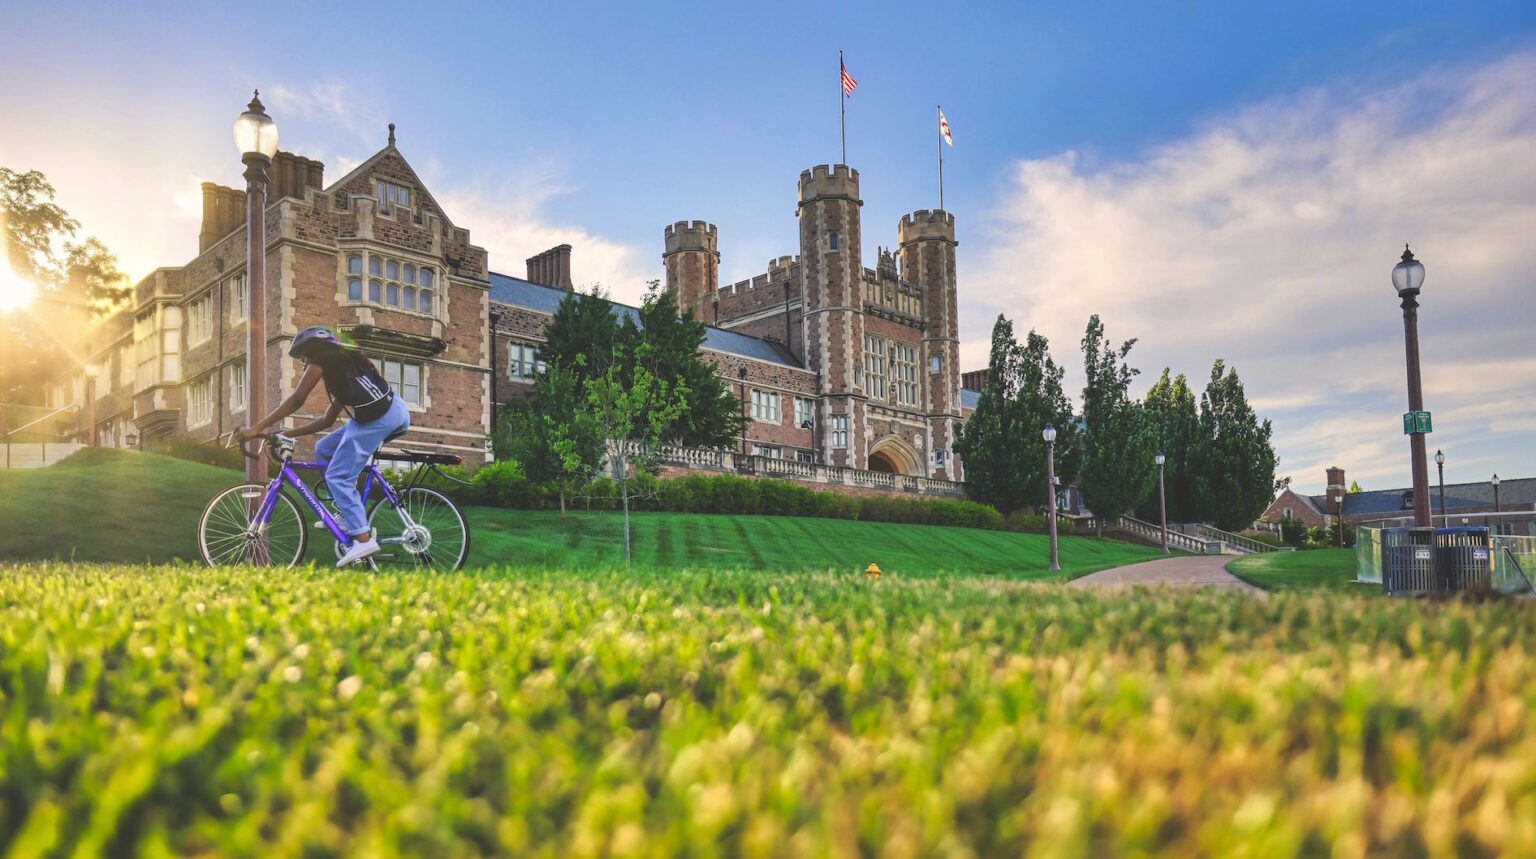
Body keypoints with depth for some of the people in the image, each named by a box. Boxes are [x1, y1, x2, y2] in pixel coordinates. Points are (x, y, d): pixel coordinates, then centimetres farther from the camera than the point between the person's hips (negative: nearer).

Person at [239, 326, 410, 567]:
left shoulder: (322, 358, 8)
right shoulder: (342, 363, 33)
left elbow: (296, 401, 1)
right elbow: (327, 420, 33)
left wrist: (257, 428, 3)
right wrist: (286, 434, 33)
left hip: (377, 417, -9)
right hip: (394, 410, 9)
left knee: (338, 476, 0)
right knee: (324, 449, 20)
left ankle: (363, 538, -5)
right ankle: (347, 515, 20)